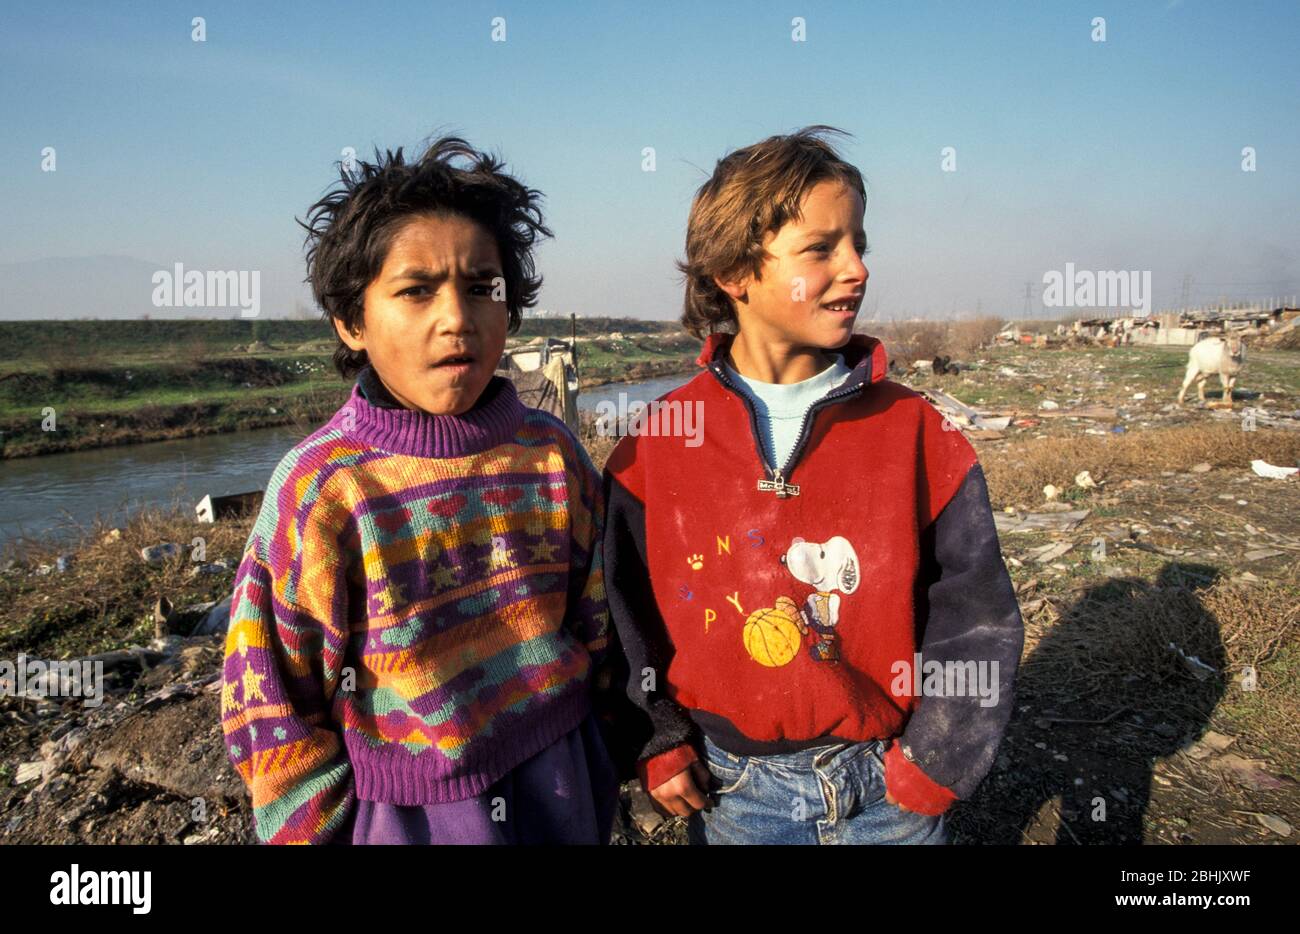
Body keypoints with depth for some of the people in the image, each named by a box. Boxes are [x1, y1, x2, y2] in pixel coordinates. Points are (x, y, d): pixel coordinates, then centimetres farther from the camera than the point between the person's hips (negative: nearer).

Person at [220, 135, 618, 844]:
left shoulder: (551, 454, -8)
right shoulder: (320, 488, -17)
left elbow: (598, 624, 2)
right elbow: (272, 701, -9)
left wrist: (600, 789, 6)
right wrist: (321, 832, -5)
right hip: (406, 813, -3)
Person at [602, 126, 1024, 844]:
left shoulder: (912, 429, -8)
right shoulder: (660, 439, -8)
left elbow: (974, 613, -3)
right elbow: (624, 609, 0)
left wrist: (936, 760, -6)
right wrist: (658, 742, -3)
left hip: (888, 784, 0)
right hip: (730, 787, 0)